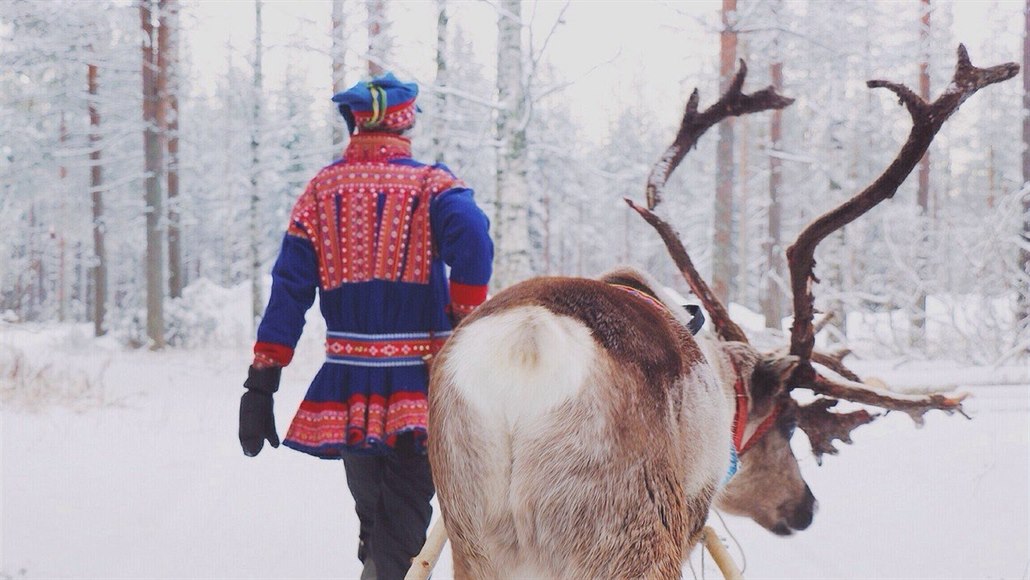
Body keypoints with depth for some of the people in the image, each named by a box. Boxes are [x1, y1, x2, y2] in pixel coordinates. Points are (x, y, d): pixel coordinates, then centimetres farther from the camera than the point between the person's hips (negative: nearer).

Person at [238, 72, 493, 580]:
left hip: (345, 392, 3)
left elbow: (288, 290, 2)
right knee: (405, 523, -1)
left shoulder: (321, 190, 8)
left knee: (371, 512, 20)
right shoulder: (431, 184, -1)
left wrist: (261, 386, 2)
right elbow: (473, 242, -22)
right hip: (417, 387, -3)